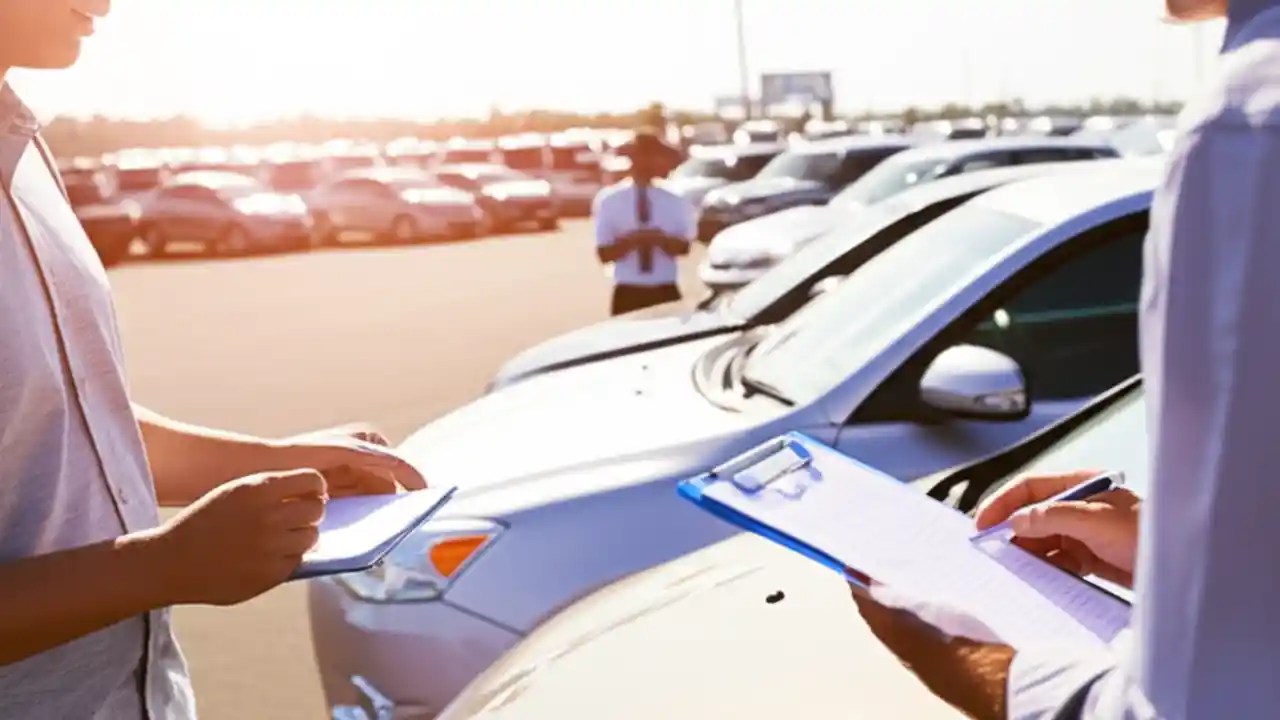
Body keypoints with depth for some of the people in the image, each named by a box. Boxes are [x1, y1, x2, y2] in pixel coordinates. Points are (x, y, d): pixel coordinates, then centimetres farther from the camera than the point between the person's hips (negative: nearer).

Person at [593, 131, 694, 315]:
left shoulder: (674, 201, 3)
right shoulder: (609, 200, -1)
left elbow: (684, 247, 5)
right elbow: (604, 254, -3)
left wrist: (662, 240, -16)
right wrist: (630, 241, -21)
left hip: (666, 292, 1)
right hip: (628, 293, -1)